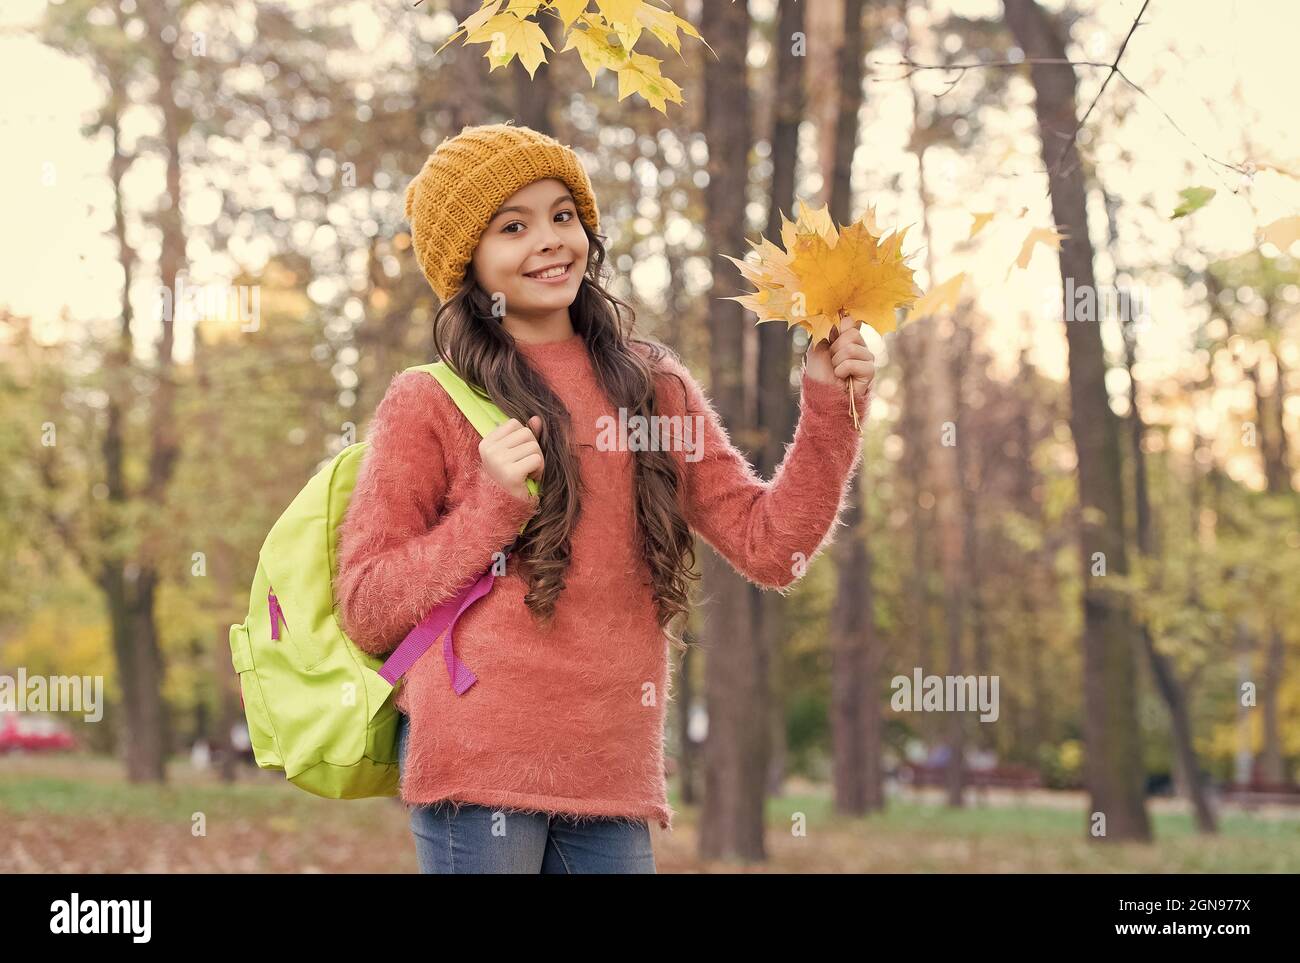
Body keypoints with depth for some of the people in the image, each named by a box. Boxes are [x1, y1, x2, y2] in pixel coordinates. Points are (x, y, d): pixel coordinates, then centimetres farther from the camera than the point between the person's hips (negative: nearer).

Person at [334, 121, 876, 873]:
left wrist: (830, 410, -1)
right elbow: (367, 612, -1)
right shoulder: (427, 405, 1)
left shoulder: (654, 386, 12)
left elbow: (770, 547, 9)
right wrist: (491, 506, -11)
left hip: (614, 776, 4)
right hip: (478, 764, -4)